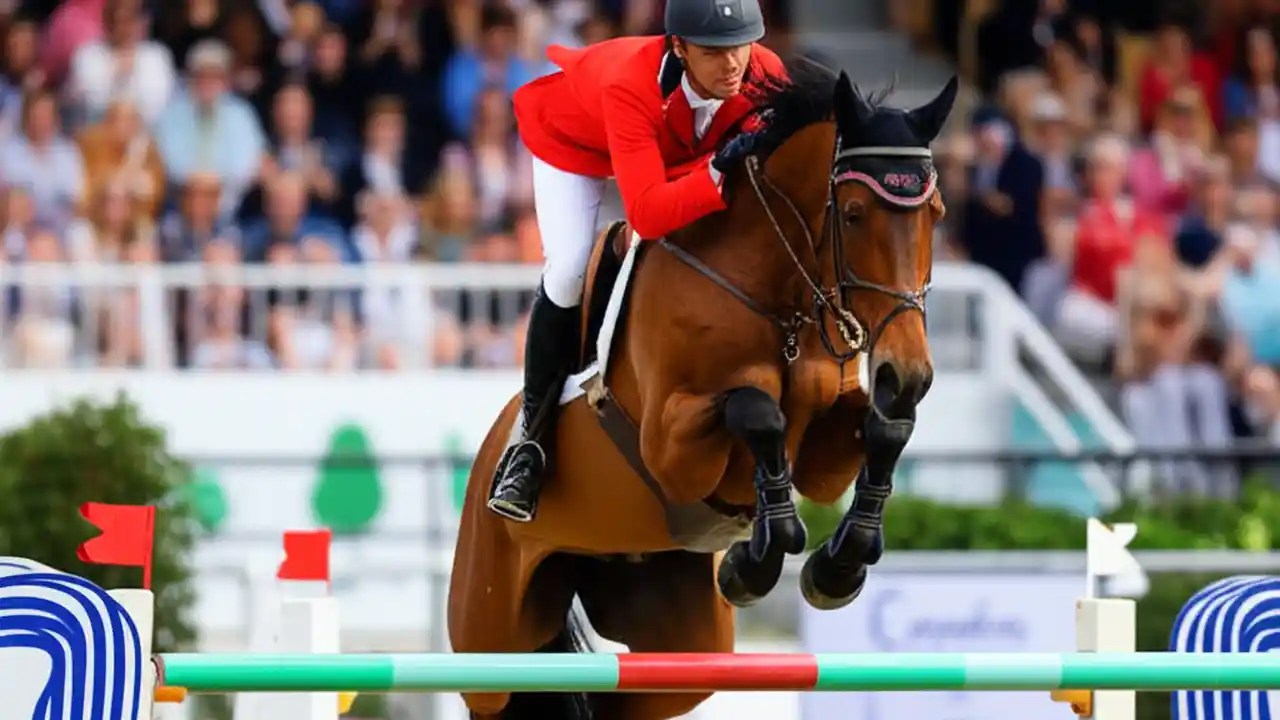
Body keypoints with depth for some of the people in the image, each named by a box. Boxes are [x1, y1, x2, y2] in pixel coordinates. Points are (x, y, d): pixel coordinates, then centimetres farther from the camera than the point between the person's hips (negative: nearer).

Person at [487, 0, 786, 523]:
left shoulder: (766, 77, -35)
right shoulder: (630, 86, -48)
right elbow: (648, 214, -53)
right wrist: (718, 171, -65)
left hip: (681, 148, 5)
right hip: (574, 138, -5)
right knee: (568, 271, -21)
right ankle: (533, 433, -5)